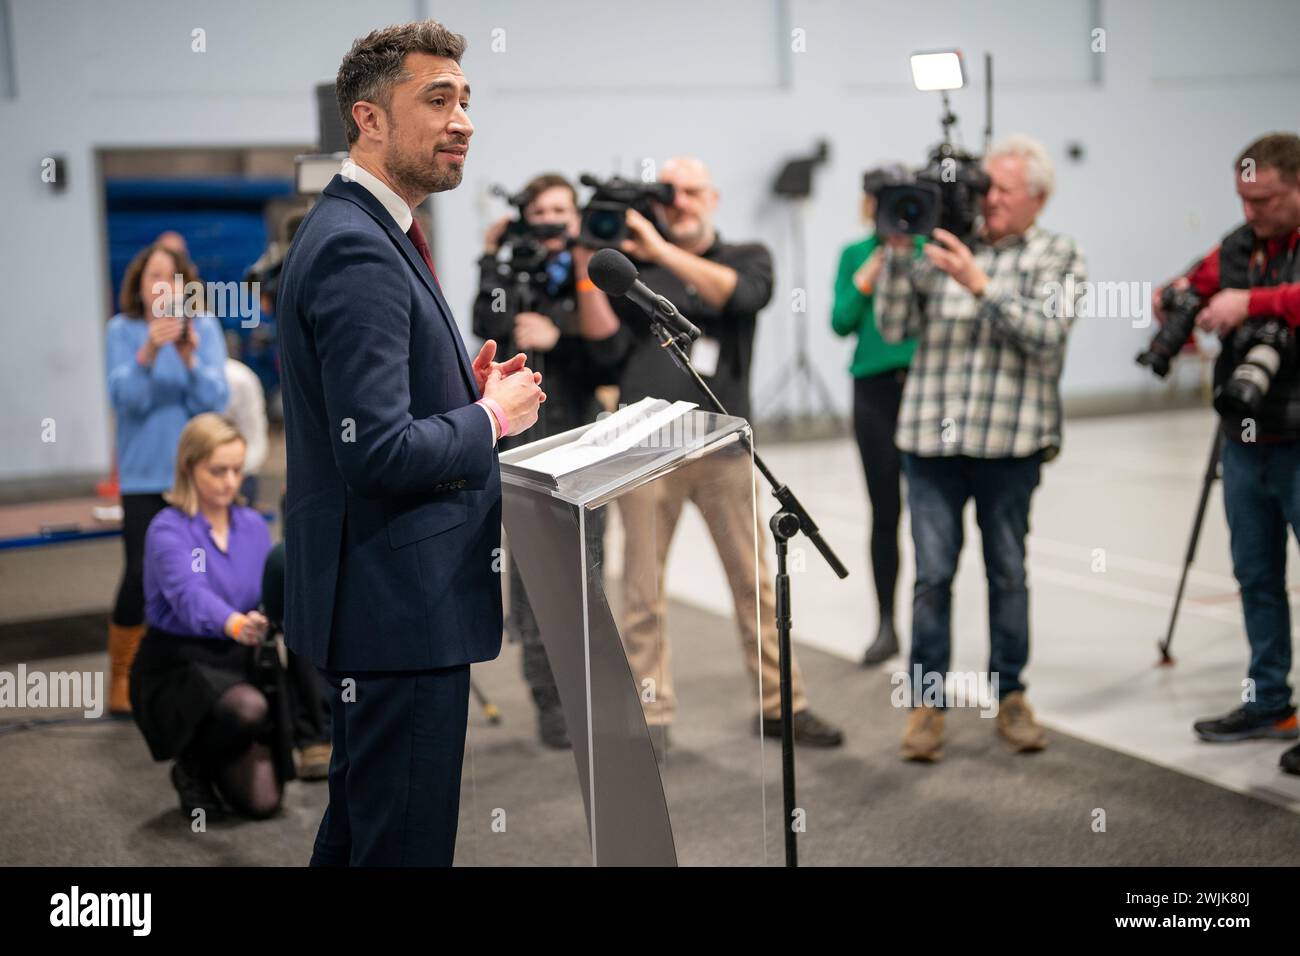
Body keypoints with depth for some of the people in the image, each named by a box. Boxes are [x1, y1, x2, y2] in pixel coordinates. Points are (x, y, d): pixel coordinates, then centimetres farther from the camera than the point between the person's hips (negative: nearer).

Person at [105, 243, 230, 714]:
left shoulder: (204, 327, 0)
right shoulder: (122, 330, -2)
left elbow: (215, 399, -9)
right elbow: (124, 398, -14)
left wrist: (189, 356, -25)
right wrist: (148, 351, -29)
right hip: (144, 475, -1)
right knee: (140, 573, -9)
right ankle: (121, 680, 8)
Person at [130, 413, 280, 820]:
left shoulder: (253, 525, 4)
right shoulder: (168, 531, -15)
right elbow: (190, 595, -35)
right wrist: (234, 624, -55)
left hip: (235, 661, 5)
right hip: (176, 664, -5)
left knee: (262, 801, -7)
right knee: (248, 709, -37)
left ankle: (214, 759, 27)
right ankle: (193, 766, -4)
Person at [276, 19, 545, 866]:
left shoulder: (360, 232, 13)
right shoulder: (358, 253, -20)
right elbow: (379, 451, -27)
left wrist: (464, 386, 8)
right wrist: (491, 418, -12)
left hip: (379, 599, 11)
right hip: (400, 605, -11)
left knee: (359, 826, 23)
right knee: (407, 842, 0)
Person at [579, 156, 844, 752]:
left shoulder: (747, 256, 12)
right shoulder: (630, 263, 11)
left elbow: (741, 294, -12)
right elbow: (608, 341, 1)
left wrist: (663, 252, -16)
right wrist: (587, 269, -8)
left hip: (723, 445, 0)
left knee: (755, 581, 3)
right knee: (642, 587, 2)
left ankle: (781, 705, 13)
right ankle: (650, 716, 11)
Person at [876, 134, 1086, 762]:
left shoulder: (1058, 257, 5)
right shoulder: (941, 249, 8)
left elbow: (1045, 334, -12)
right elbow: (895, 328, 2)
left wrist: (979, 284, -21)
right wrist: (898, 255, -9)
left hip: (1009, 441, -1)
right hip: (931, 438, 1)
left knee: (1008, 572, 9)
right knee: (932, 573, 2)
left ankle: (1009, 694, 22)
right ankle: (927, 700, 12)